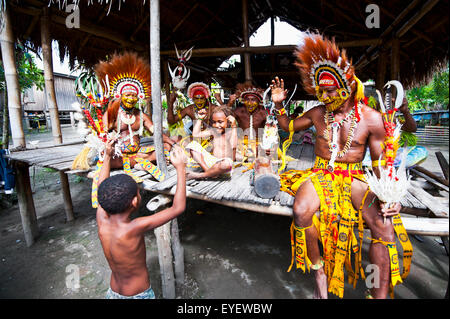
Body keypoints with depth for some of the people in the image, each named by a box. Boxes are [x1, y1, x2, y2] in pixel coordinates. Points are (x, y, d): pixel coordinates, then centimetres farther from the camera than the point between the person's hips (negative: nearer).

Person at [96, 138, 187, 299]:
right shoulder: (135, 228, -34)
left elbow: (103, 191, 1)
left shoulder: (102, 222, -18)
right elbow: (178, 208, -31)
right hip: (139, 294, -5)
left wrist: (107, 156, 7)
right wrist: (180, 168, -26)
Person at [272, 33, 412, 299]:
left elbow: (379, 160, 0)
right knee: (301, 212, -31)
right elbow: (288, 127, 17)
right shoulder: (318, 113, 4)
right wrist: (279, 105, 1)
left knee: (385, 227, -25)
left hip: (354, 178, 0)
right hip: (321, 174, 1)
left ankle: (379, 295, -7)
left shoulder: (371, 118, -2)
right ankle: (318, 270, -5)